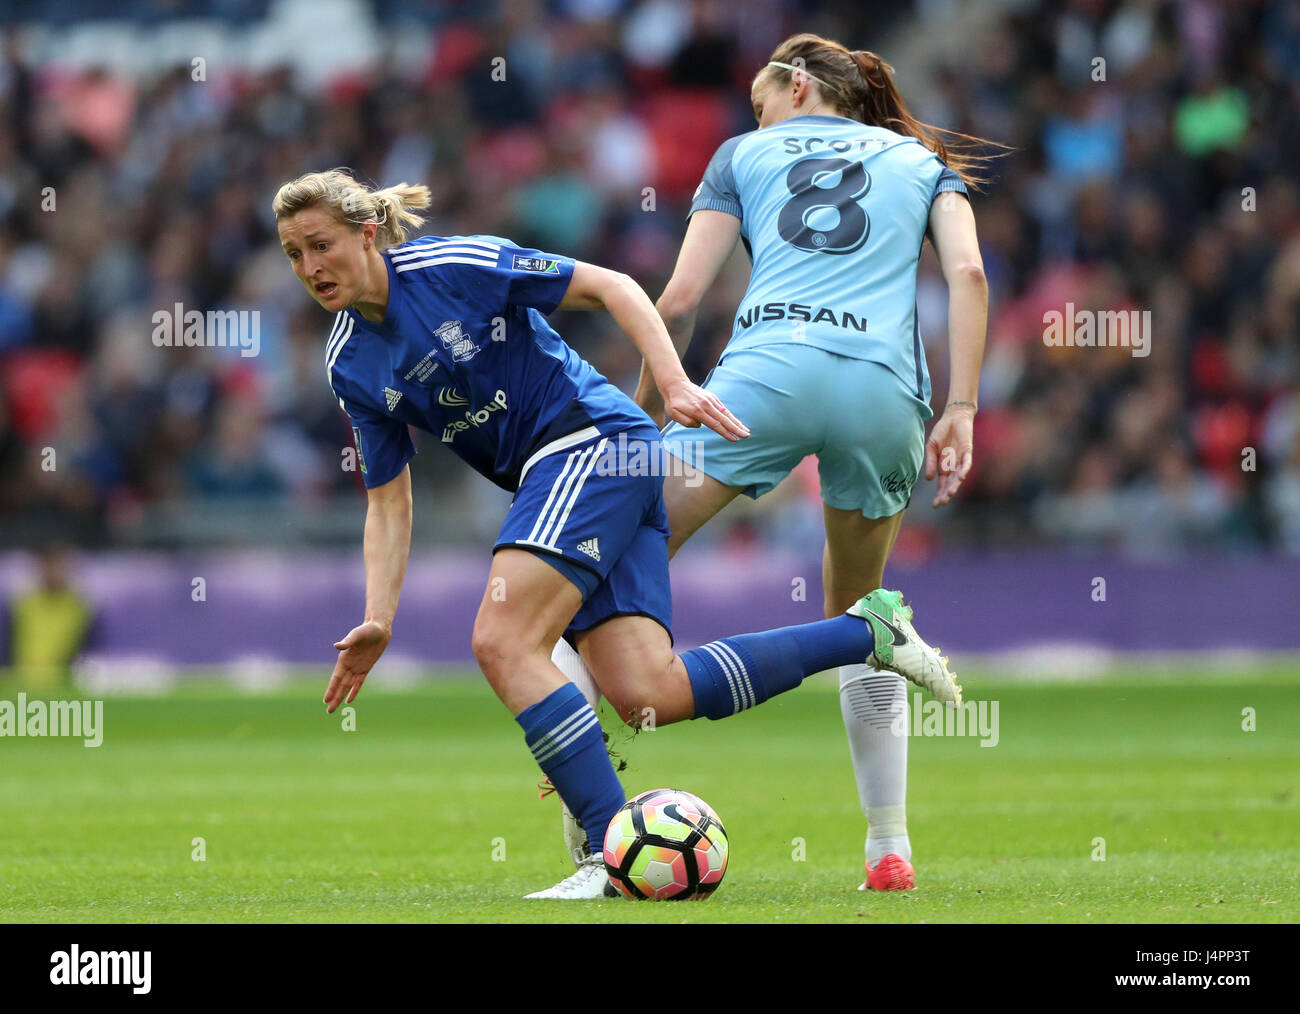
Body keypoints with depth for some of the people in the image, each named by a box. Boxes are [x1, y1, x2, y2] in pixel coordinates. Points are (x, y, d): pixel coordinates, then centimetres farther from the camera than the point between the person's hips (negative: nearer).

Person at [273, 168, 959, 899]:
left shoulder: (457, 265, -11)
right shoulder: (351, 366, 9)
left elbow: (611, 287, -6)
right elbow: (389, 503, 12)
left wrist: (675, 384, -15)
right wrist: (379, 619, -1)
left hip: (593, 439, -7)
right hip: (550, 477, 7)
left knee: (503, 642, -21)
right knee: (647, 696, -9)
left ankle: (614, 853, -21)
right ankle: (865, 631, 3)